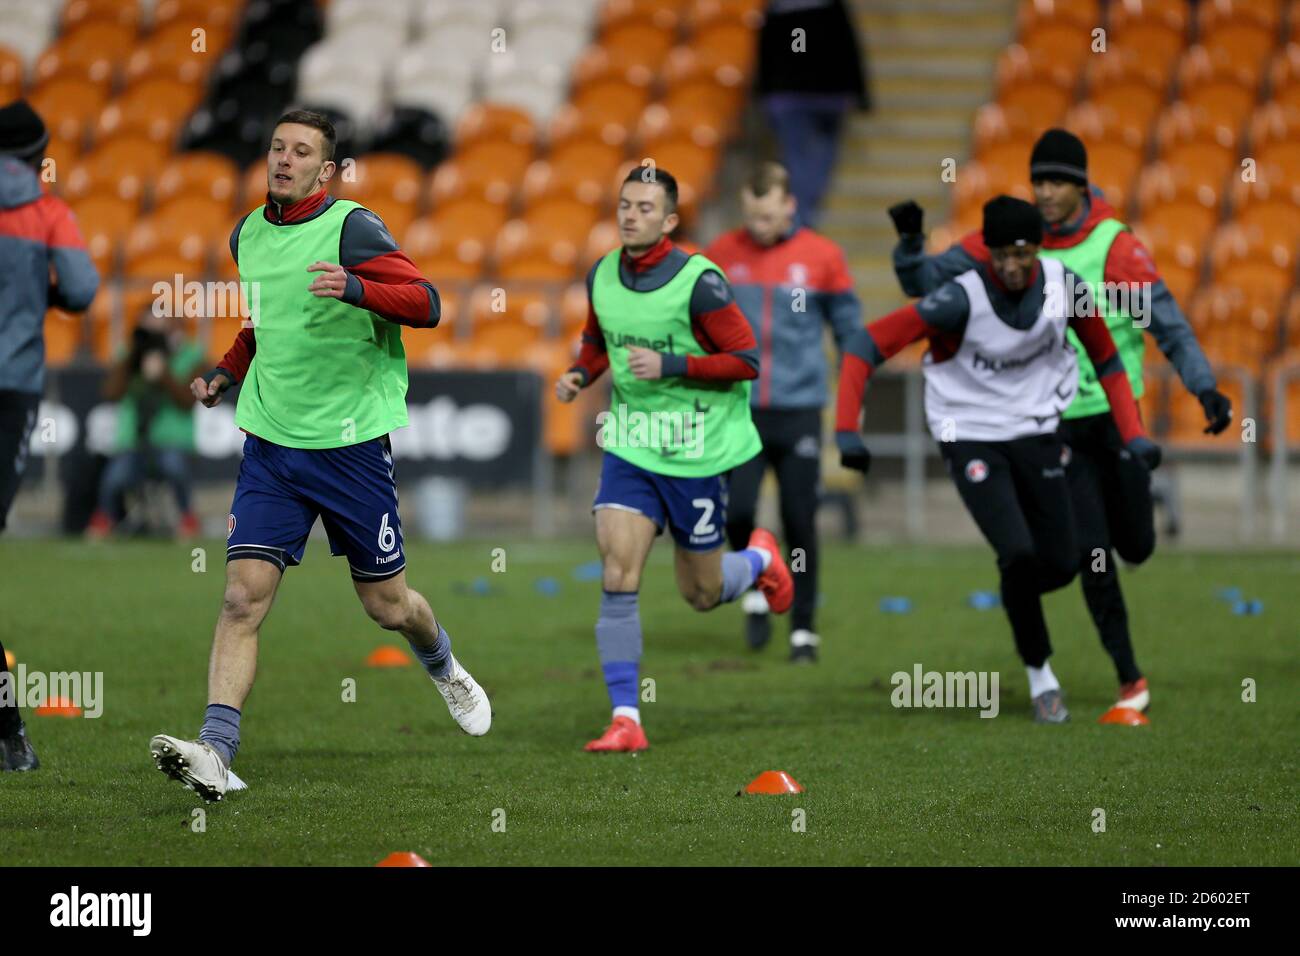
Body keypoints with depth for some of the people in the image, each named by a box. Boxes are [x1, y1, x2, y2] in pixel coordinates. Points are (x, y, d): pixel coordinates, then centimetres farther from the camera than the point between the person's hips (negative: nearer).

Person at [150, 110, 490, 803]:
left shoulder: (351, 227, -9)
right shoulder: (247, 236, 9)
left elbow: (425, 304, -19)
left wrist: (355, 288, -35)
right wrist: (225, 374, 14)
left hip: (351, 441, -4)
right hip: (270, 440, 4)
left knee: (386, 605, 9)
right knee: (243, 595, -13)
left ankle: (445, 670, 43)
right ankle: (215, 752, -20)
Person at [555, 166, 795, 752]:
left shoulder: (698, 281, -16)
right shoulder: (601, 276, 1)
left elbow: (747, 361, -14)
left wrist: (671, 366, -24)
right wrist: (580, 374, 1)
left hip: (695, 452, -4)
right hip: (628, 447, 4)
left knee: (702, 594, 9)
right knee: (617, 577, -14)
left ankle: (760, 560, 45)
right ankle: (626, 720, -11)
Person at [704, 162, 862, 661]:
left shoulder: (821, 255, 0)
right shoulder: (722, 254, 3)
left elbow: (849, 326, 8)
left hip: (800, 409, -1)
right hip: (739, 409, 1)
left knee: (800, 521, 0)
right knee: (736, 512, -11)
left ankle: (804, 627, 12)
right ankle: (756, 590, 18)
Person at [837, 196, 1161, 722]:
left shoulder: (1063, 287, -11)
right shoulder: (962, 299, -24)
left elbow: (1105, 356, 6)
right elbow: (869, 344, -22)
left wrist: (1133, 433, -1)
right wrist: (846, 429, -29)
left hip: (1036, 432, 4)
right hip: (971, 437, -4)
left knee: (1062, 563, 1)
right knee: (1019, 554, -18)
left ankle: (1016, 597, 38)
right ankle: (1038, 671, 4)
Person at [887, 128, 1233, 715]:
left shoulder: (1115, 247, -14)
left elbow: (1167, 323, -18)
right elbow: (924, 282, -1)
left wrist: (1205, 389, -31)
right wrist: (910, 240, -22)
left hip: (1115, 413, -1)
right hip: (1052, 423, 1)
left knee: (1135, 549, 10)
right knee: (1093, 555, -7)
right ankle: (1130, 681, 5)